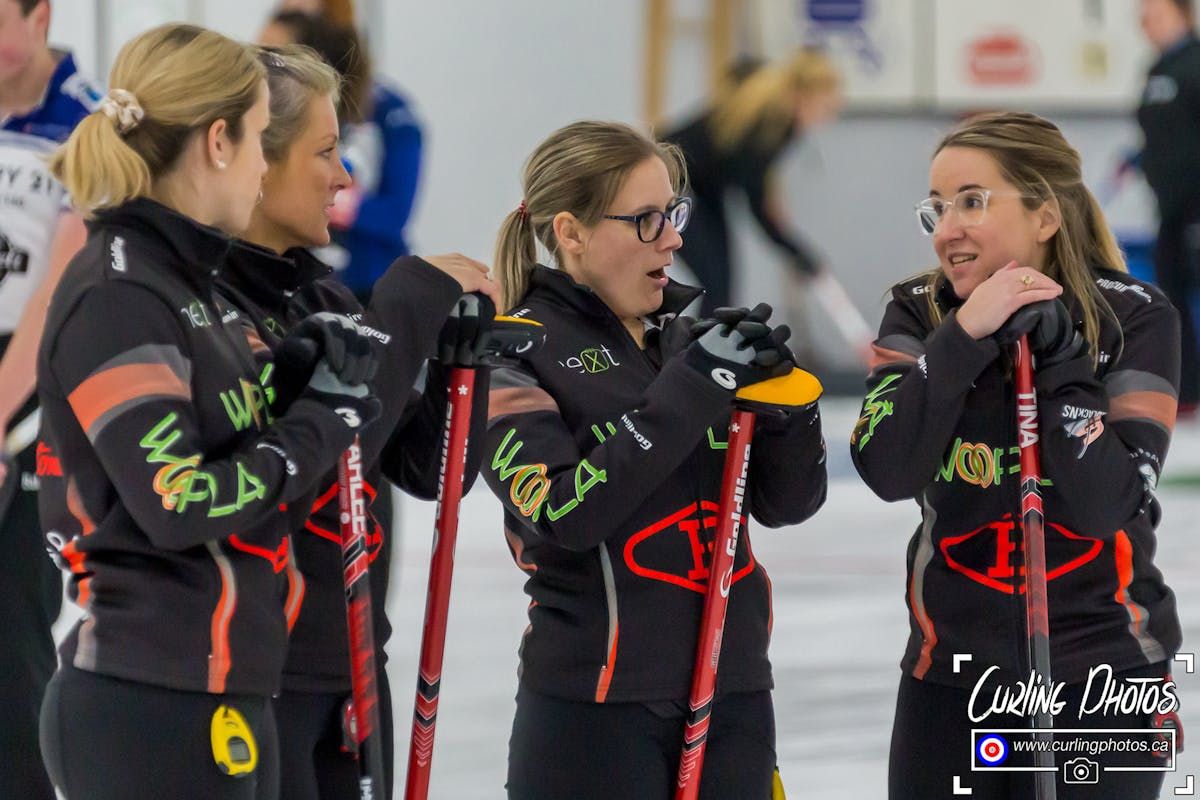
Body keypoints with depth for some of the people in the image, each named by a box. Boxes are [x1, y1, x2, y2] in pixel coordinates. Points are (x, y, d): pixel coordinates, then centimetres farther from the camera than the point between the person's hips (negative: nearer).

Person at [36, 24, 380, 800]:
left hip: (223, 702, 10)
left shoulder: (185, 283, 16)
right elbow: (179, 504, -21)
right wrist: (320, 425, -10)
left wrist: (304, 379, 4)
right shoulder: (118, 297, -14)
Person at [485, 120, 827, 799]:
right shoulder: (519, 354, -6)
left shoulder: (691, 336, 11)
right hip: (595, 704, -6)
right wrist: (686, 394, -21)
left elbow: (787, 503, 10)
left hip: (733, 691, 6)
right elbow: (563, 513, -20)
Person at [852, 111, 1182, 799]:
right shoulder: (919, 315, 0)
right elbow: (888, 472, -15)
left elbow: (1103, 504, -15)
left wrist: (1058, 361, -22)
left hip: (1102, 668, -2)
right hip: (953, 670, 3)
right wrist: (964, 337, -22)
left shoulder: (1135, 319, -7)